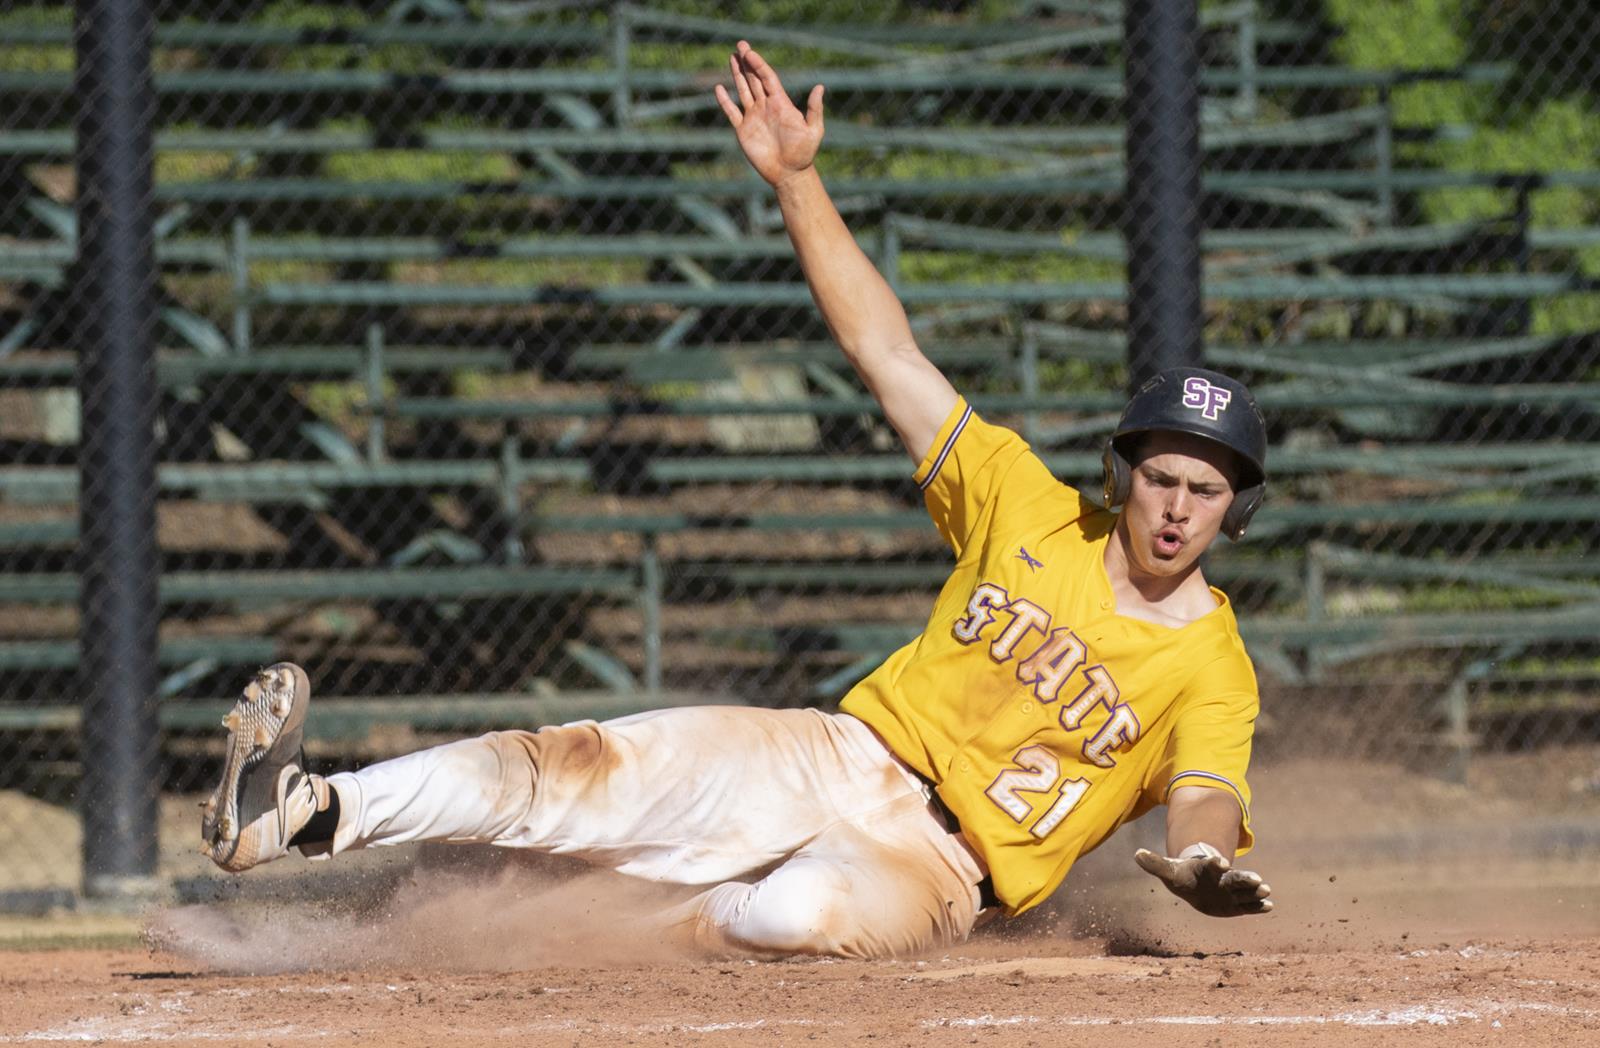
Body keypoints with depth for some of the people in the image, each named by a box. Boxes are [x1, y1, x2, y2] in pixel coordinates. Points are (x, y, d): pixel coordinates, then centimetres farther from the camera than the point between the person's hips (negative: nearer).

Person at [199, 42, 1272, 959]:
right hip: (839, 753, 4)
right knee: (605, 764, -21)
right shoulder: (1032, 511, 8)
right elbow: (890, 354, 8)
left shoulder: (1213, 671, -1)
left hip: (941, 865, -4)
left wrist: (1202, 864, -43)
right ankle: (302, 814, -35)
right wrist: (798, 180, 0)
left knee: (806, 910, -40)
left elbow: (1210, 801, -16)